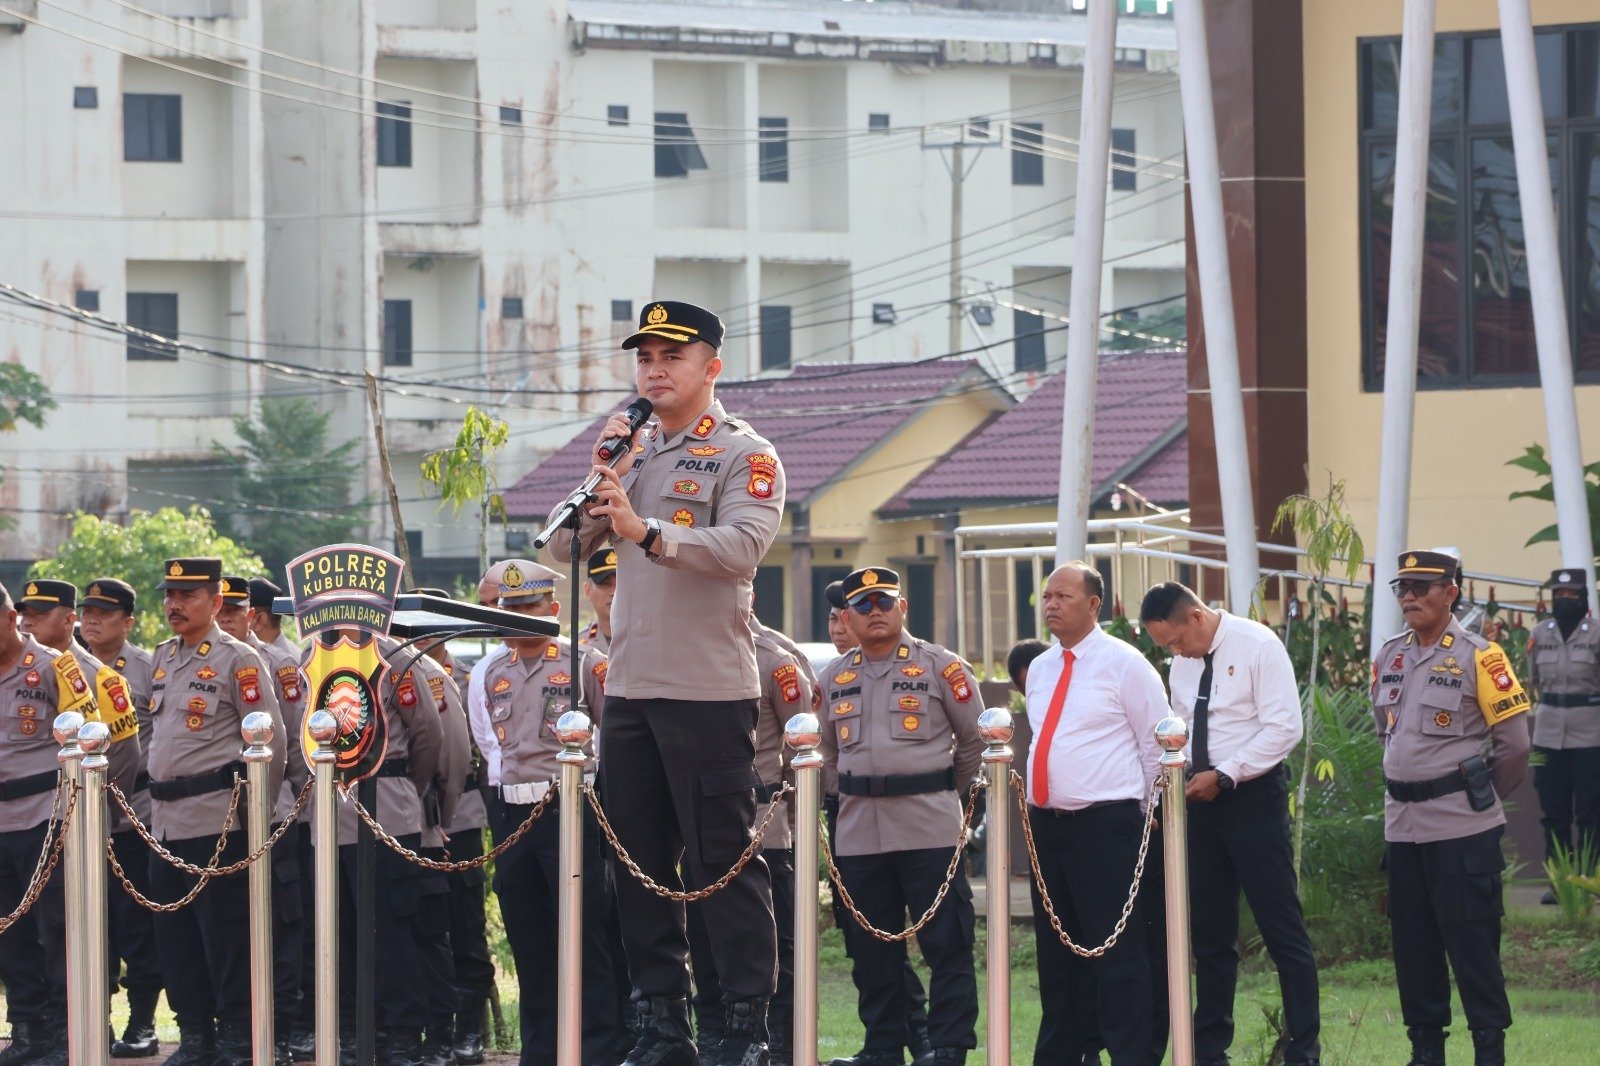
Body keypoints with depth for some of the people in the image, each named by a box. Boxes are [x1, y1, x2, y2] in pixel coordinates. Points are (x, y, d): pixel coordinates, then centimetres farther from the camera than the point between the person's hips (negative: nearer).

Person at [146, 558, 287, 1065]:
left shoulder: (238, 660, -7)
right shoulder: (163, 658, 15)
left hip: (215, 819, -7)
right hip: (164, 820, 7)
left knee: (225, 937, -4)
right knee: (174, 935, 9)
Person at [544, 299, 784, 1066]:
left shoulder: (744, 455, -3)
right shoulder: (631, 452, 17)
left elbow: (743, 545, -21)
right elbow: (562, 548, 13)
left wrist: (648, 532, -34)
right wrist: (602, 481, -3)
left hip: (709, 692, -7)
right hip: (629, 687, 7)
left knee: (724, 859, -6)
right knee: (641, 861, 8)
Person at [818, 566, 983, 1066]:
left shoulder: (940, 667, 0)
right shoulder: (835, 677, 13)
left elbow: (974, 740, 7)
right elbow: (826, 750, 25)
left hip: (930, 827, -4)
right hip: (859, 830, 4)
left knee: (946, 940, -5)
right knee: (871, 946, 7)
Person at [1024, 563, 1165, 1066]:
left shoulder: (1124, 663, -4)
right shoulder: (1040, 669, 16)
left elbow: (1157, 744, -1)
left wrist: (1146, 814, 1)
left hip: (1105, 823, -7)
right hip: (1046, 820, 7)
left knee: (1116, 949, -8)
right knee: (1056, 948, 11)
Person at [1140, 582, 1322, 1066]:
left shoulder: (1257, 646, -11)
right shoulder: (1182, 663, 10)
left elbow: (1284, 728, -16)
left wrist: (1224, 775, -18)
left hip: (1254, 795, -7)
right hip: (1202, 800, 7)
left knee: (1282, 928, -4)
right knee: (1210, 933, 9)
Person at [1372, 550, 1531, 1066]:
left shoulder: (1478, 656, -9)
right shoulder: (1389, 657, 9)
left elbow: (1514, 742, -7)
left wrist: (1480, 795, 4)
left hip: (1461, 825, -6)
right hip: (1402, 823, 6)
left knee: (1471, 938, -5)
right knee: (1412, 940, 9)